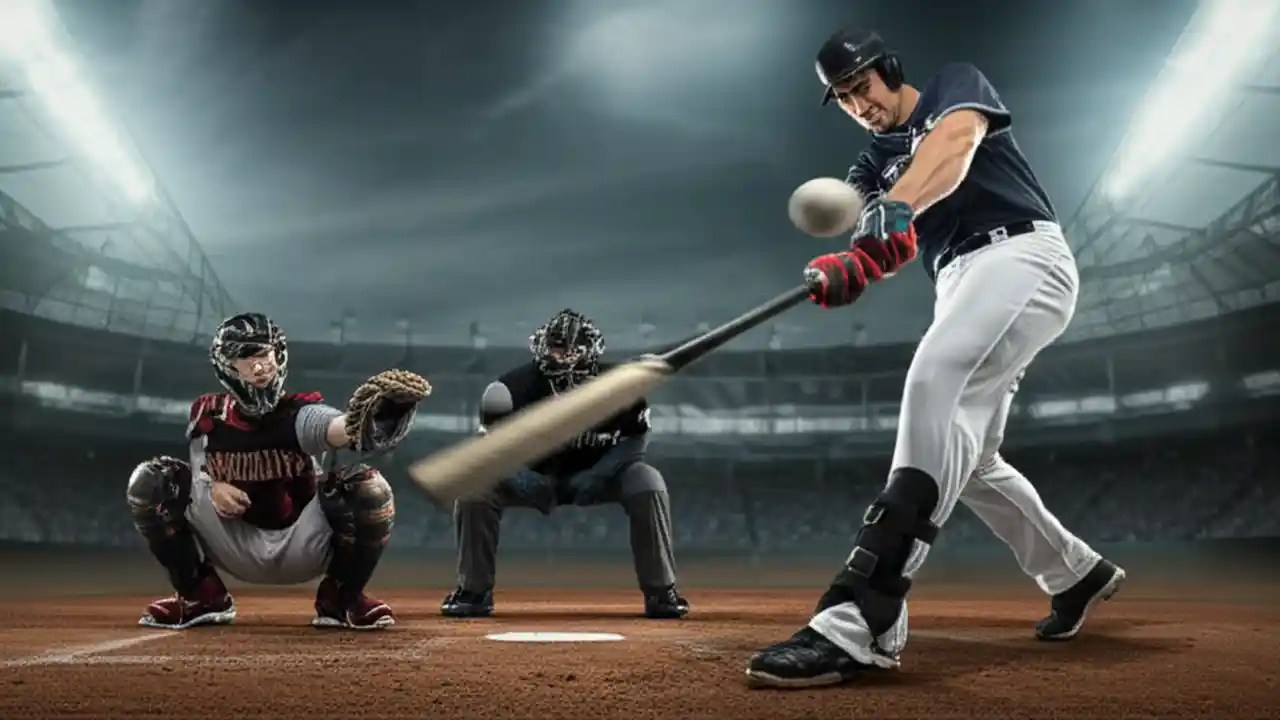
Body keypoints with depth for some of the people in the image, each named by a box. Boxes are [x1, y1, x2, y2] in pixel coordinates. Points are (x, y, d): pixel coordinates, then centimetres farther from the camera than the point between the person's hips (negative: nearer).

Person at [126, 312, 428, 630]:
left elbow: (332, 428, -43)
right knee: (150, 481, -11)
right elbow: (198, 473, 9)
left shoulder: (298, 412, -18)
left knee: (368, 489, -30)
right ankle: (201, 597, 7)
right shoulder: (207, 415, -4)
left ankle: (342, 599, -3)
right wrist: (212, 487, -17)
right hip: (237, 550, 3)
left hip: (301, 549, -3)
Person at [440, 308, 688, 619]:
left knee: (648, 482, -27)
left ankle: (661, 593, -14)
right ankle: (474, 592, -5)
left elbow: (637, 438, -8)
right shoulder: (518, 384, -21)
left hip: (597, 474, 0)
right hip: (534, 477, 1)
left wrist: (598, 475, -23)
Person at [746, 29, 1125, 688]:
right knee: (963, 459, 10)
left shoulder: (957, 85, 6)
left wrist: (894, 211, -40)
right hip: (961, 286, 9)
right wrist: (847, 266, -27)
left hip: (1023, 256, -8)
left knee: (934, 384, -32)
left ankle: (857, 623, -43)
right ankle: (1077, 573, 33)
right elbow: (883, 243, -2)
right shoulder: (874, 163, 20)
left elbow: (954, 144, -20)